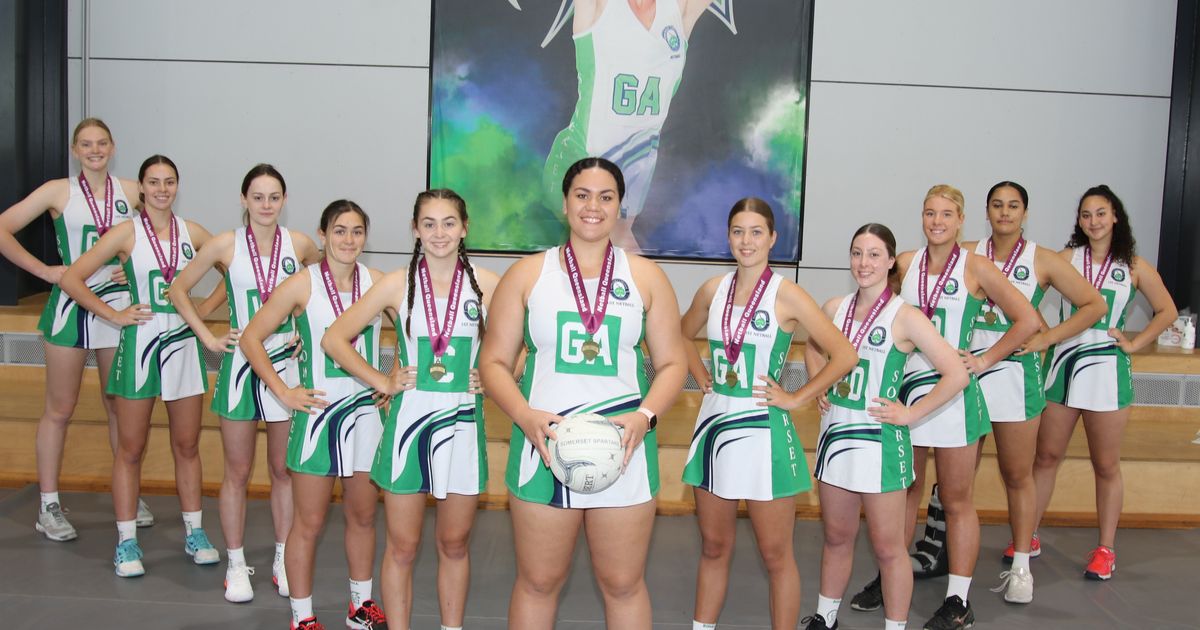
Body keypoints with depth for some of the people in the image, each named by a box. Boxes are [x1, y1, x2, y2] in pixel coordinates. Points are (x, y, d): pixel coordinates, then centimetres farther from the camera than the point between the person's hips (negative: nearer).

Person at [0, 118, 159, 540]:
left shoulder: (130, 191, 3)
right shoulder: (59, 191, -3)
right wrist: (45, 270, -10)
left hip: (119, 306, 2)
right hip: (70, 305, -2)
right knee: (60, 410, 4)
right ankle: (48, 507, 14)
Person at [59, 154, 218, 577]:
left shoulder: (191, 232, 2)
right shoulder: (127, 233, -5)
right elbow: (71, 278, -7)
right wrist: (114, 315, -11)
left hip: (184, 343, 3)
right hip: (140, 342, -3)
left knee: (187, 445, 10)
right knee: (130, 448, 5)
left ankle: (194, 533, 21)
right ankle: (126, 542, 15)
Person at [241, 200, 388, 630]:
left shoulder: (377, 283, -2)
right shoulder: (301, 285, -8)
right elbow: (251, 338, -4)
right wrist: (283, 392, -8)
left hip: (366, 412, 3)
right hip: (317, 412, -3)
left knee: (363, 516, 15)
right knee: (309, 523, 6)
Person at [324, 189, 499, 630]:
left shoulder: (486, 285, -2)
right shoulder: (396, 285, -3)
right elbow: (334, 338, 2)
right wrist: (382, 382, -3)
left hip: (464, 424, 1)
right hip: (409, 421, -1)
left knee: (454, 544, 13)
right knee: (402, 548, 8)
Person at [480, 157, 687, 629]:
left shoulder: (646, 277, 6)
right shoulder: (527, 274, 5)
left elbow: (672, 363, 7)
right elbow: (494, 362, 4)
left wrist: (644, 416, -12)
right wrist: (525, 415, -14)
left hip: (623, 448, 0)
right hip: (544, 443, 0)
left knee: (623, 583, 8)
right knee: (538, 580, 10)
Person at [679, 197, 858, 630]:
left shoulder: (786, 295, -9)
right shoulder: (714, 289, 4)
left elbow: (845, 355, -12)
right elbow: (683, 336, 23)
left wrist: (796, 398, -10)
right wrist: (702, 378, 10)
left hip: (762, 430, -4)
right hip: (715, 421, 5)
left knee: (775, 554, 5)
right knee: (713, 547, 16)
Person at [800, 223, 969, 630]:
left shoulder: (904, 317, -12)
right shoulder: (835, 309, 4)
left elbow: (957, 374, -16)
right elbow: (814, 348, 25)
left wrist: (911, 413, -14)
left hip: (879, 439, -5)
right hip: (835, 431, 5)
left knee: (887, 547, 5)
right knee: (836, 537, 18)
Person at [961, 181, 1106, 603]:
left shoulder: (1043, 261, 2)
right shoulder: (967, 255, 4)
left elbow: (1095, 305, 6)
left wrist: (1047, 338, -3)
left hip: (1015, 374, -1)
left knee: (1017, 474, 6)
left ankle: (1020, 567, 15)